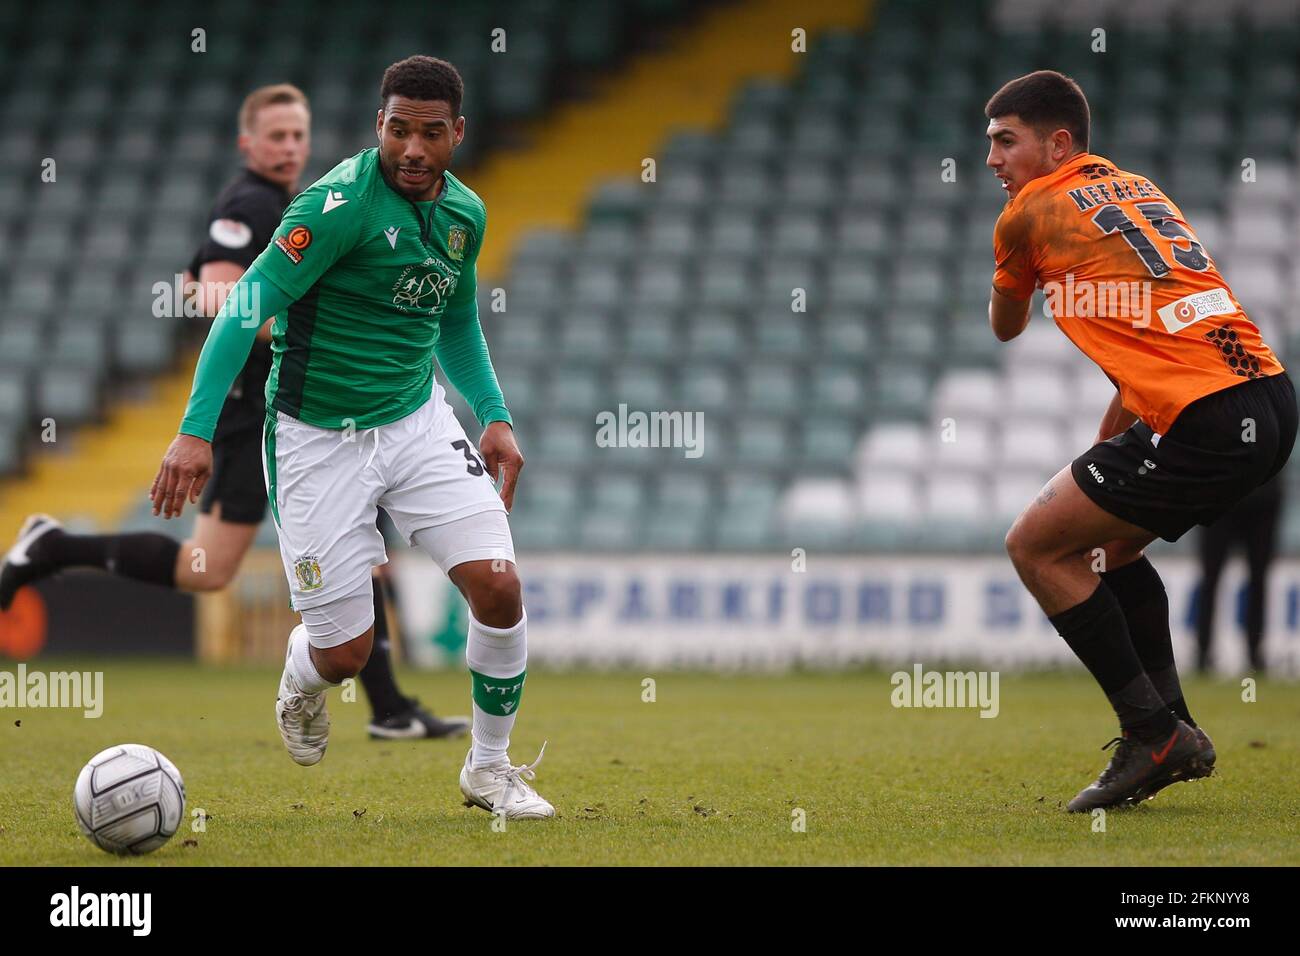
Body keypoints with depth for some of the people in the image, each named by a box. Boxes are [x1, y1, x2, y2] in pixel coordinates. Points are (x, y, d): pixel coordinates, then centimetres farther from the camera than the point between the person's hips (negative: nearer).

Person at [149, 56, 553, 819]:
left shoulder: (465, 213, 3)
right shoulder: (342, 203, -20)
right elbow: (249, 305, -22)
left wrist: (494, 415, 10)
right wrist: (196, 431, -30)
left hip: (417, 421, 5)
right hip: (318, 439, -5)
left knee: (498, 585, -12)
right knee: (344, 655, -3)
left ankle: (490, 768, 10)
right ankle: (302, 679, 39)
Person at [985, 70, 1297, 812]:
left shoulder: (1028, 213, 2)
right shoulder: (1135, 188, 23)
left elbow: (1005, 329, 22)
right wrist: (1109, 440, 31)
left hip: (1206, 420, -8)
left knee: (1036, 547, 2)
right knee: (1111, 537, 26)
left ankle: (1155, 733, 1)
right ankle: (1171, 733, 22)